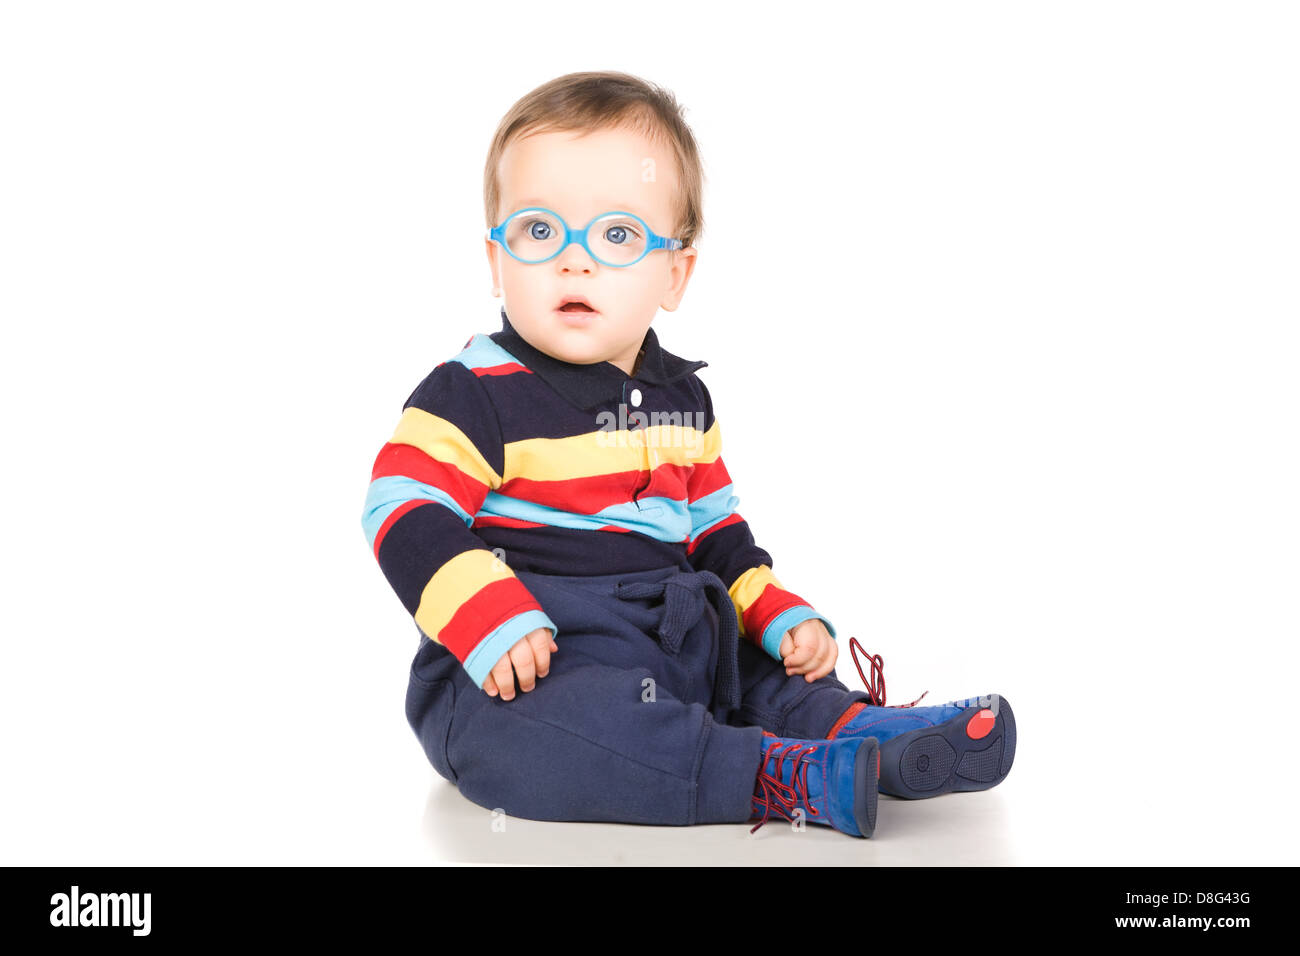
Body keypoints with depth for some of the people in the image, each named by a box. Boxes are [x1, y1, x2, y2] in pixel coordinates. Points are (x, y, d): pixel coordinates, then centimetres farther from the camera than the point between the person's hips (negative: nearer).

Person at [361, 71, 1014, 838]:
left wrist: (782, 616, 8)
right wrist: (491, 623, -27)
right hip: (527, 665, -7)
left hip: (675, 640, 8)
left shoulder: (682, 398, 13)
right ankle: (773, 775, -41)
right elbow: (405, 515, -15)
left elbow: (713, 527, 21)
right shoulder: (477, 394, -8)